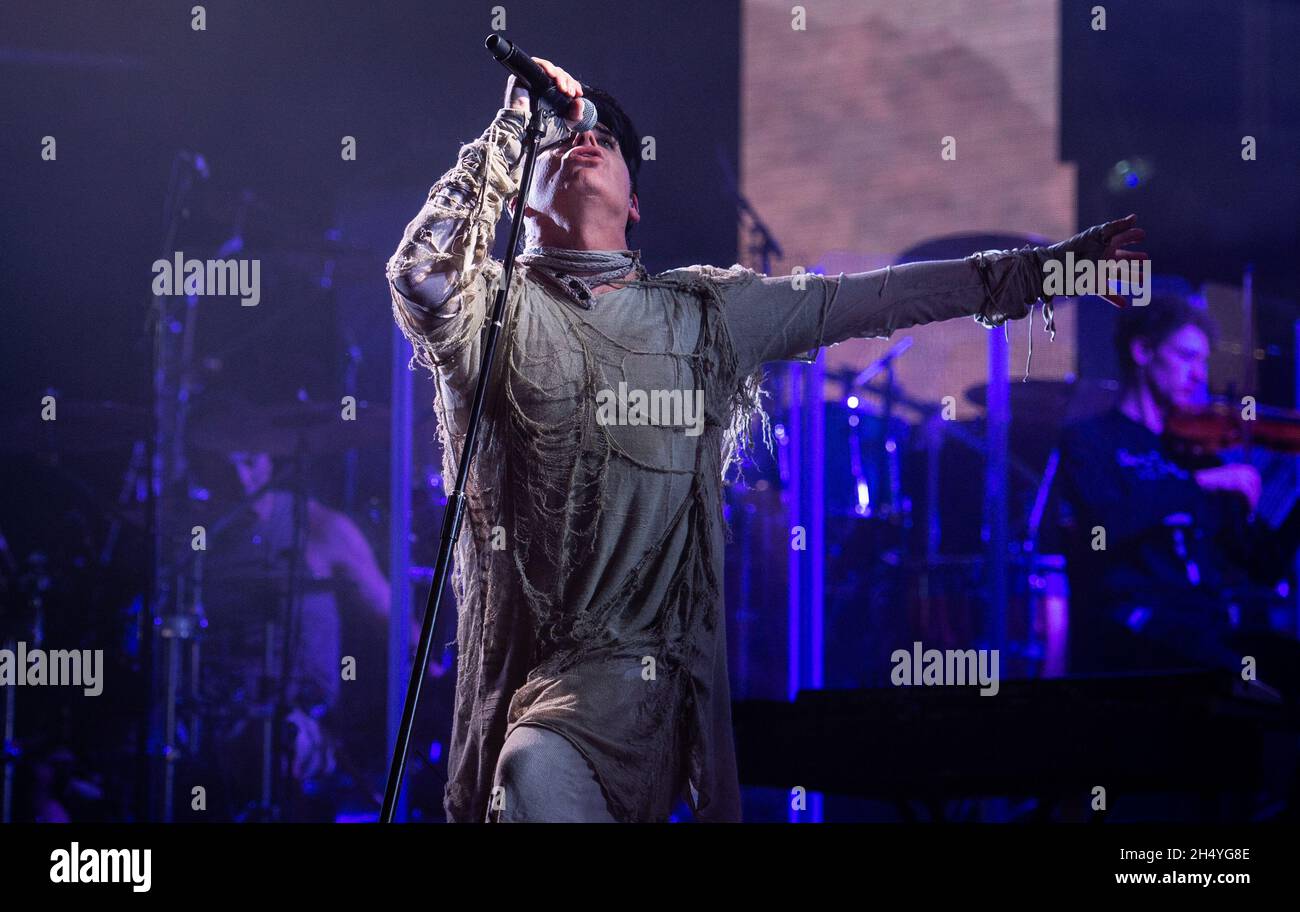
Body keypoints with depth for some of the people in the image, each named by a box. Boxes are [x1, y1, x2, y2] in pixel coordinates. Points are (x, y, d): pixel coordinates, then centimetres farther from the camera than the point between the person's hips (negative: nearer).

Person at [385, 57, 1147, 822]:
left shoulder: (704, 313, 17)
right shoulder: (498, 310, 7)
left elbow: (866, 298, 20)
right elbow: (421, 272, -14)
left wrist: (1040, 268, 21)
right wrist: (517, 123, -6)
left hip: (634, 661, 0)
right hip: (517, 657, 0)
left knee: (538, 767, -27)